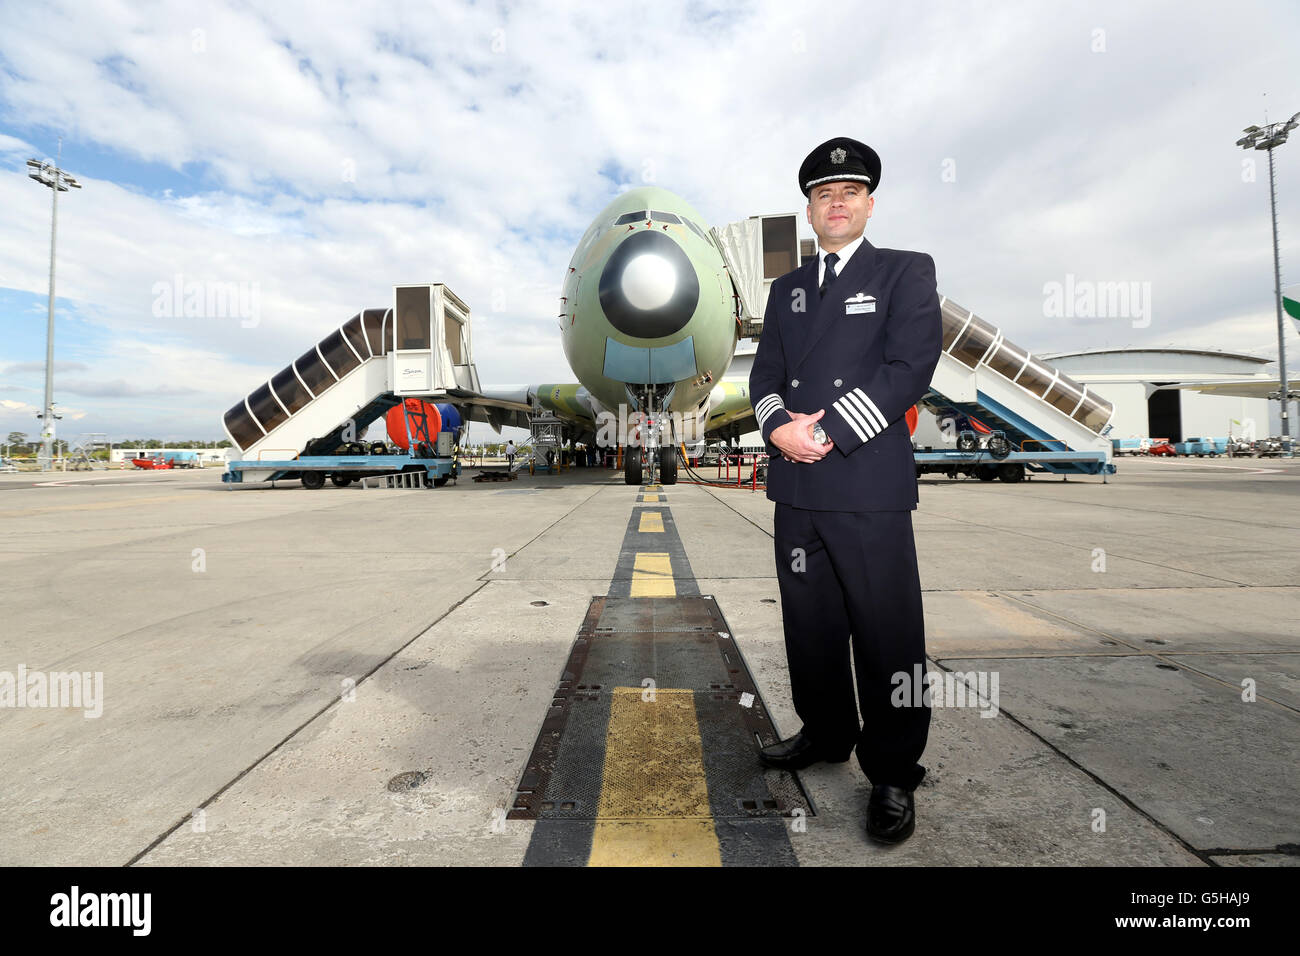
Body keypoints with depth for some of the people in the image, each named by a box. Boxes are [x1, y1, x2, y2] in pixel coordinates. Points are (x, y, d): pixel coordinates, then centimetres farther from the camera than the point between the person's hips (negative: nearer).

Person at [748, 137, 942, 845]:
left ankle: (893, 773, 18)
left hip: (870, 484, -4)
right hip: (795, 486, 5)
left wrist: (827, 430, -15)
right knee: (809, 621, 13)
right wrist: (780, 426, -9)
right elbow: (764, 373, 12)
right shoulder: (786, 289, 21)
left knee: (886, 631, 1)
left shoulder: (907, 273, 7)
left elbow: (910, 368, -7)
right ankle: (825, 734, 32)